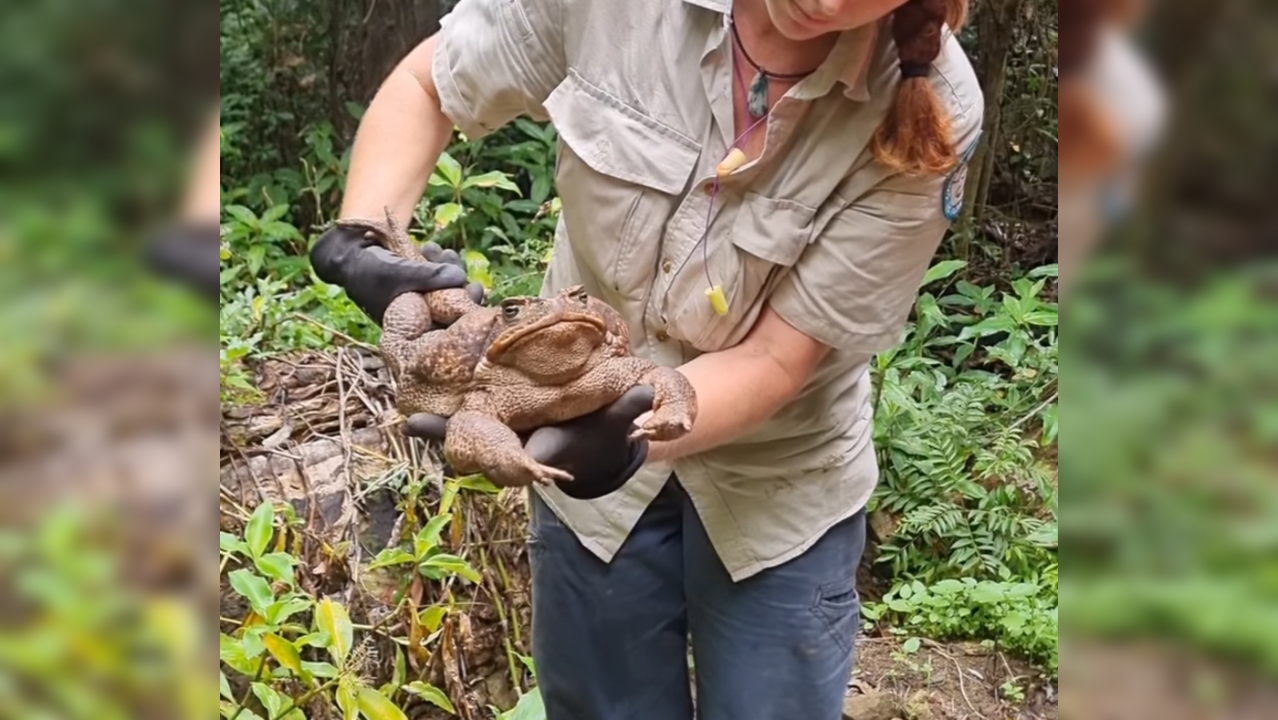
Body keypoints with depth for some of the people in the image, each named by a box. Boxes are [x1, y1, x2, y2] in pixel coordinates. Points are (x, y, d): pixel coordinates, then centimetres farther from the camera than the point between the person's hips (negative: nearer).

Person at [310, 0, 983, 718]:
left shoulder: (931, 113, -24)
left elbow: (776, 356, -21)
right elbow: (421, 87, -5)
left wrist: (622, 446, -39)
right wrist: (362, 241, -22)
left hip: (775, 483, -1)